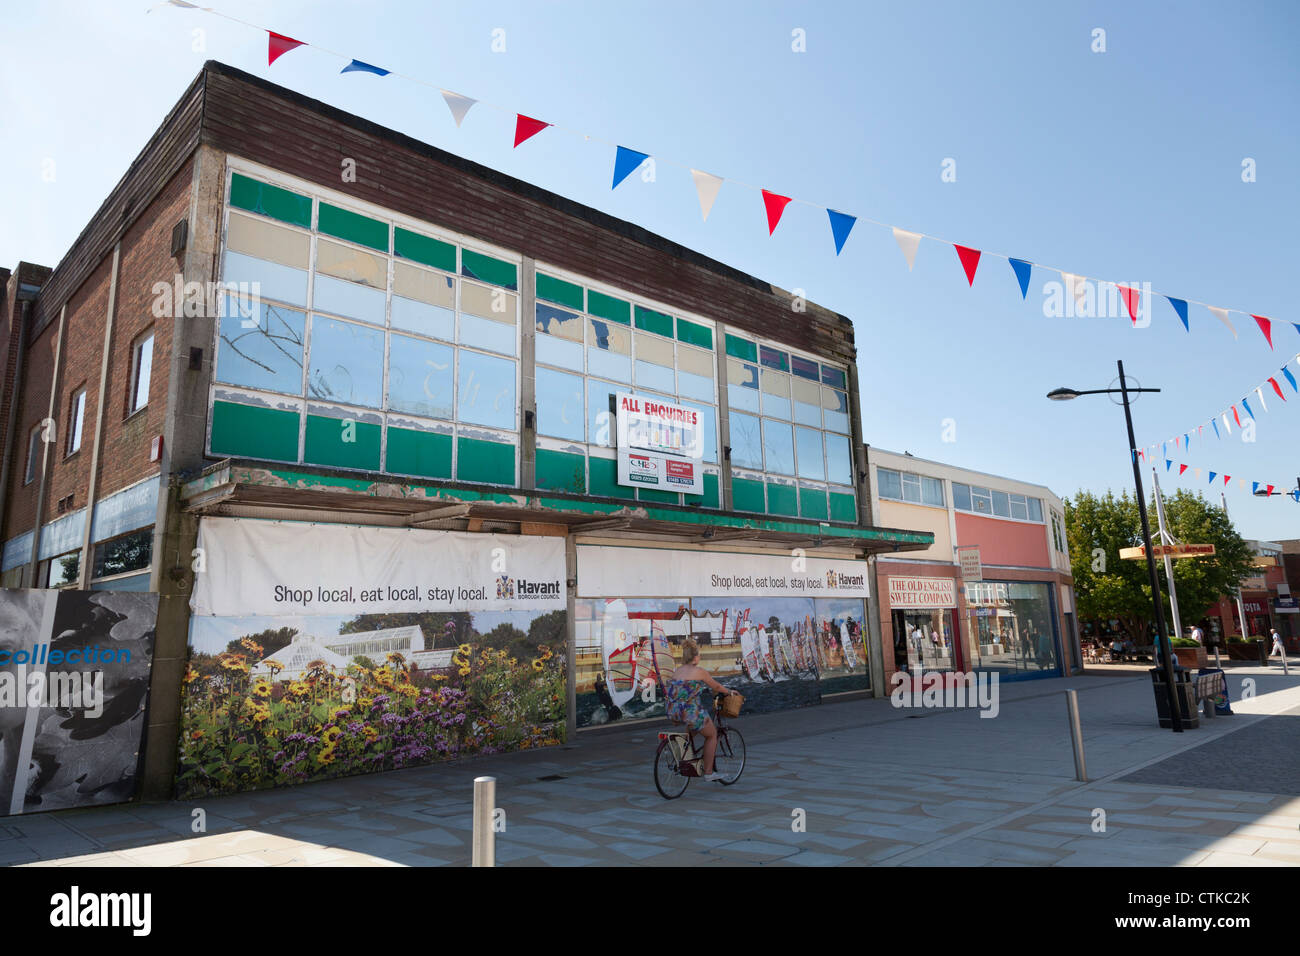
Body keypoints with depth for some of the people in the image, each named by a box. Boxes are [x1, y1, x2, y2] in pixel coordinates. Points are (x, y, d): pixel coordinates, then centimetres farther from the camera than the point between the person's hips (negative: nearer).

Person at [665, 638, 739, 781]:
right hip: (692, 712, -6)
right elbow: (716, 686, 8)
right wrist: (729, 692, 28)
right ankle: (708, 772, 19)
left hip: (673, 712, 6)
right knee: (712, 734, 19)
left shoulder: (677, 671, 12)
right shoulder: (699, 671, -5)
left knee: (693, 726, 37)